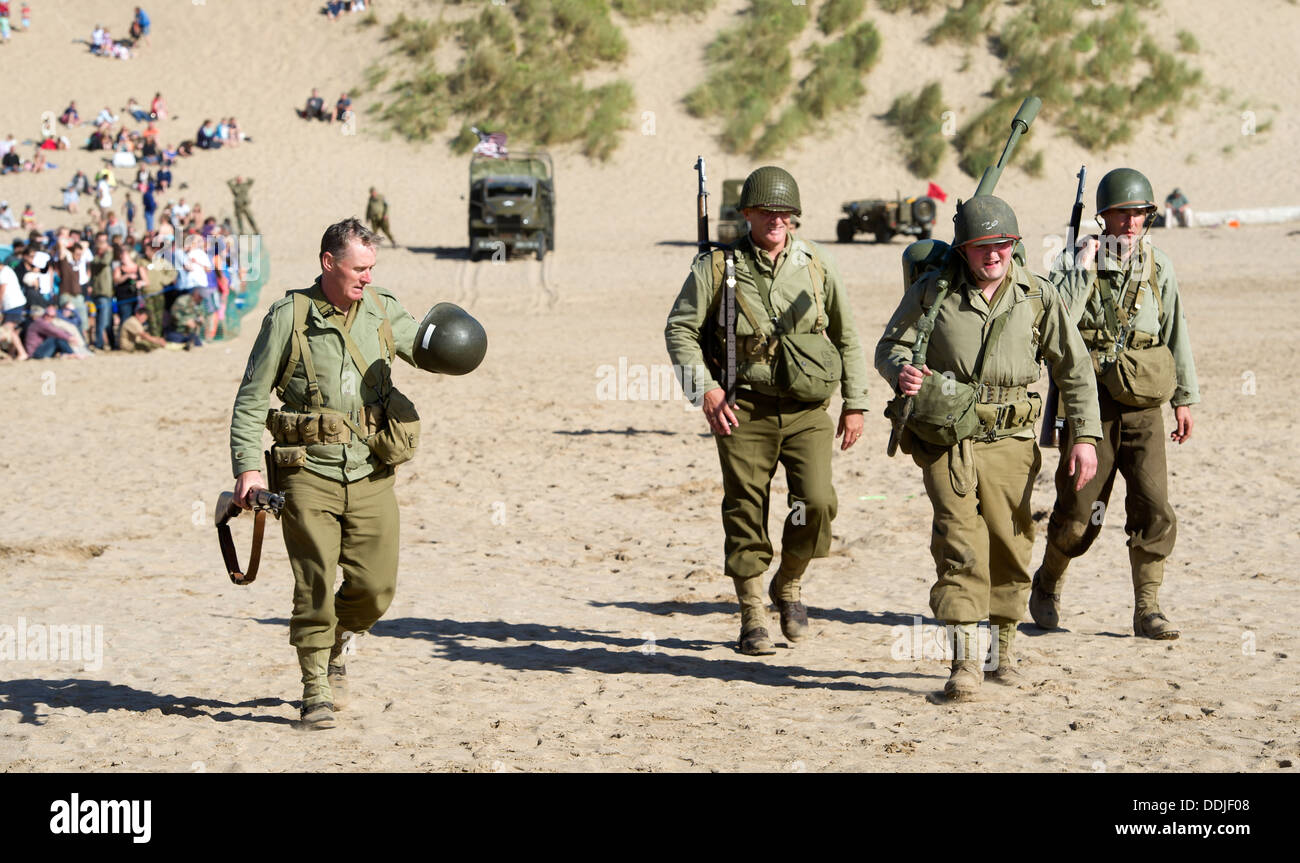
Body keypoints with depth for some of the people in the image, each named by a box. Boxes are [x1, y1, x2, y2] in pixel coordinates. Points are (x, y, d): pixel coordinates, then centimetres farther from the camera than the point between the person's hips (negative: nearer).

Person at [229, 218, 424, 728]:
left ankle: (336, 648, 31)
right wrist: (247, 467, -8)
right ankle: (315, 690, 7)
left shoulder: (383, 312, 8)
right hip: (309, 472, -3)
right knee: (314, 586, -7)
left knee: (375, 587, 1)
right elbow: (251, 399, 1)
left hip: (371, 475, 3)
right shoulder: (288, 318, -2)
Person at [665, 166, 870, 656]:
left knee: (816, 502, -12)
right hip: (745, 409, -1)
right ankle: (753, 617, 10)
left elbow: (847, 336, 14)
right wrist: (704, 387, -11)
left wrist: (855, 404, 10)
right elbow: (679, 330, 2)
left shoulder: (816, 265, 7)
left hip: (806, 409, 1)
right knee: (746, 512, -2)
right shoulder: (718, 267, 0)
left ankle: (789, 586, 14)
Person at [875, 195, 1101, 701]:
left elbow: (1074, 369, 8)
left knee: (1009, 547, 6)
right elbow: (890, 346, 7)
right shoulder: (931, 292, 0)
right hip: (945, 438, -2)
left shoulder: (1038, 297, 3)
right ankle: (964, 662, -12)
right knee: (959, 541, -12)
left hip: (1009, 442, 2)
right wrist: (901, 371, -18)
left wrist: (1085, 436, 2)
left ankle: (1004, 652, 24)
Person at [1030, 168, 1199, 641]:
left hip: (1143, 407, 3)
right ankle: (1047, 584, 28)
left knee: (1153, 508, -8)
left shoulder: (1159, 267, 7)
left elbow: (1176, 334, 16)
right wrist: (1083, 268, -20)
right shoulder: (1076, 261, -3)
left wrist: (1184, 398, 17)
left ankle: (1147, 610, 0)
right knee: (1078, 513, 1)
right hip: (1090, 404, -3)